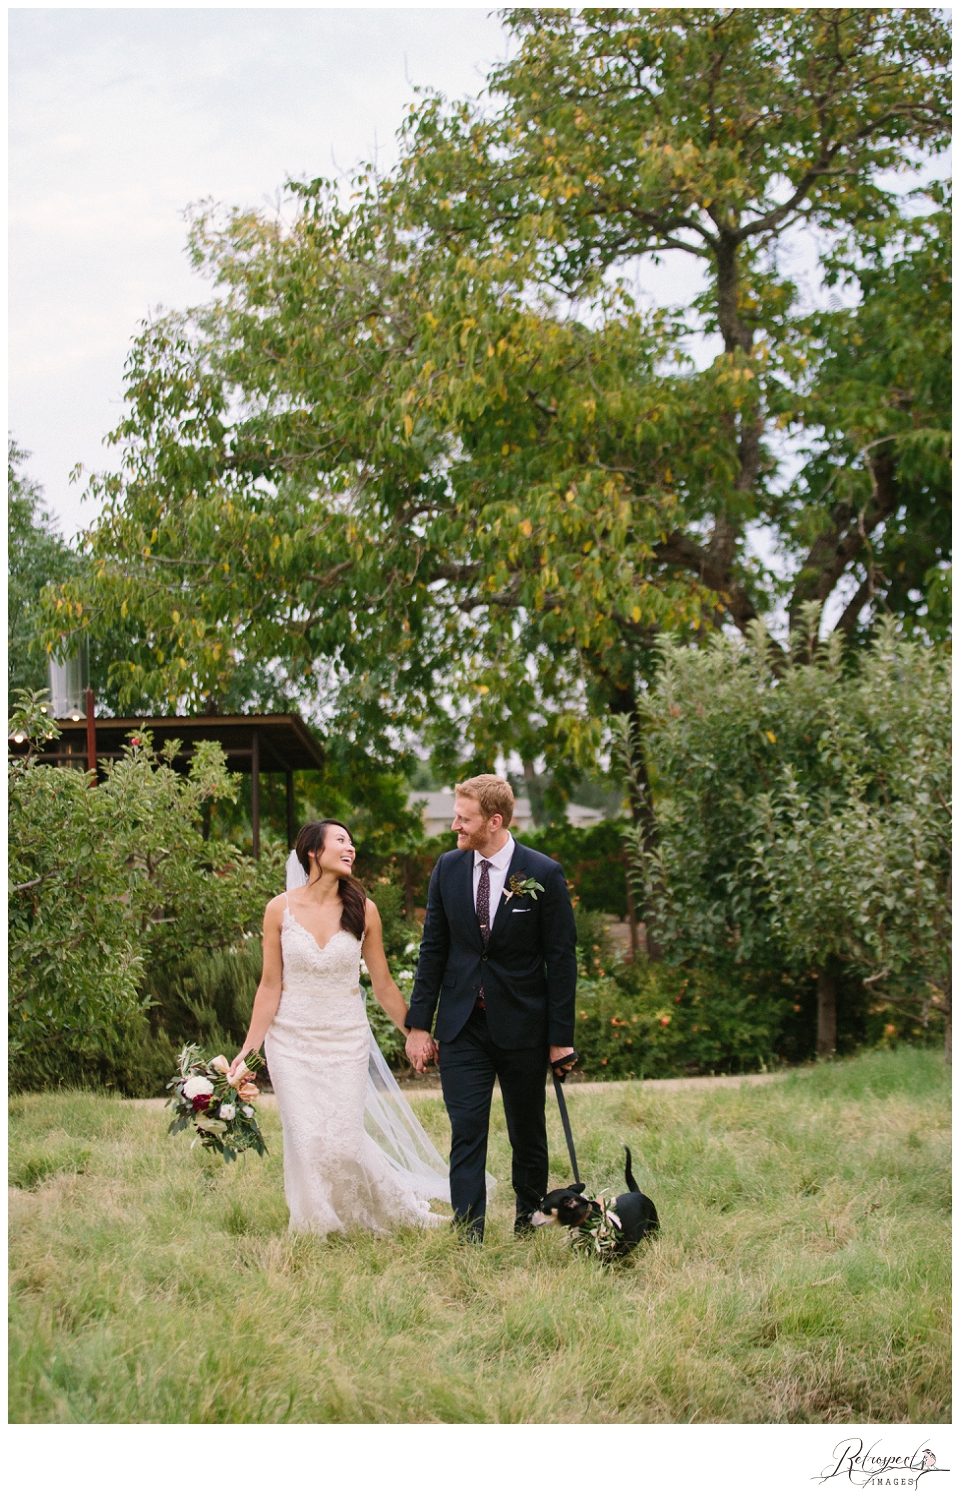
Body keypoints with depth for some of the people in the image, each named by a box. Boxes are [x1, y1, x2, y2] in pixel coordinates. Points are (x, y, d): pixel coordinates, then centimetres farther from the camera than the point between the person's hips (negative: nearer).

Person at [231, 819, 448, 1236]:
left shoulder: (362, 910, -2)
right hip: (293, 1040, 0)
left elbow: (383, 985, 6)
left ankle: (396, 1207, 22)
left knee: (342, 1139, -6)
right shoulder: (280, 909, -4)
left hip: (346, 1040, 0)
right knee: (306, 1140, -3)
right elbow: (270, 986, 0)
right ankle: (314, 1230, 19)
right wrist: (249, 1047, -4)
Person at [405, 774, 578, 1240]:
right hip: (462, 1026, 2)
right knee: (466, 1133, -4)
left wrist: (561, 1037, -7)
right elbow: (433, 949, 7)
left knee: (528, 1134, 11)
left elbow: (562, 959, -6)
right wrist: (419, 1024, 3)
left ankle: (528, 1226, 29)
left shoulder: (544, 874, -8)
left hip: (522, 1025, -2)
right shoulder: (448, 868, 2)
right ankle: (468, 1240, -5)